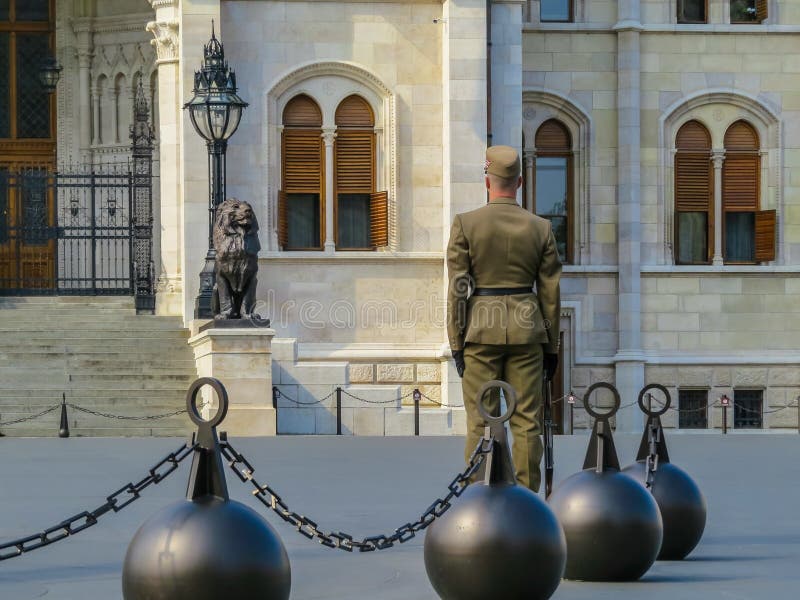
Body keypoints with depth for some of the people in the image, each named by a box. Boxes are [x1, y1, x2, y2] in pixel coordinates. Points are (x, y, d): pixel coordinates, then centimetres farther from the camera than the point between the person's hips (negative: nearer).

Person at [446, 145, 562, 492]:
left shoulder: (465, 224, -5)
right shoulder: (541, 228, 1)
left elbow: (457, 290, -6)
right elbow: (550, 293, 4)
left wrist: (456, 343, -2)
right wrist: (551, 347, 11)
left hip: (481, 332, -1)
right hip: (526, 331, 1)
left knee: (481, 422, 2)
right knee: (527, 422, 4)